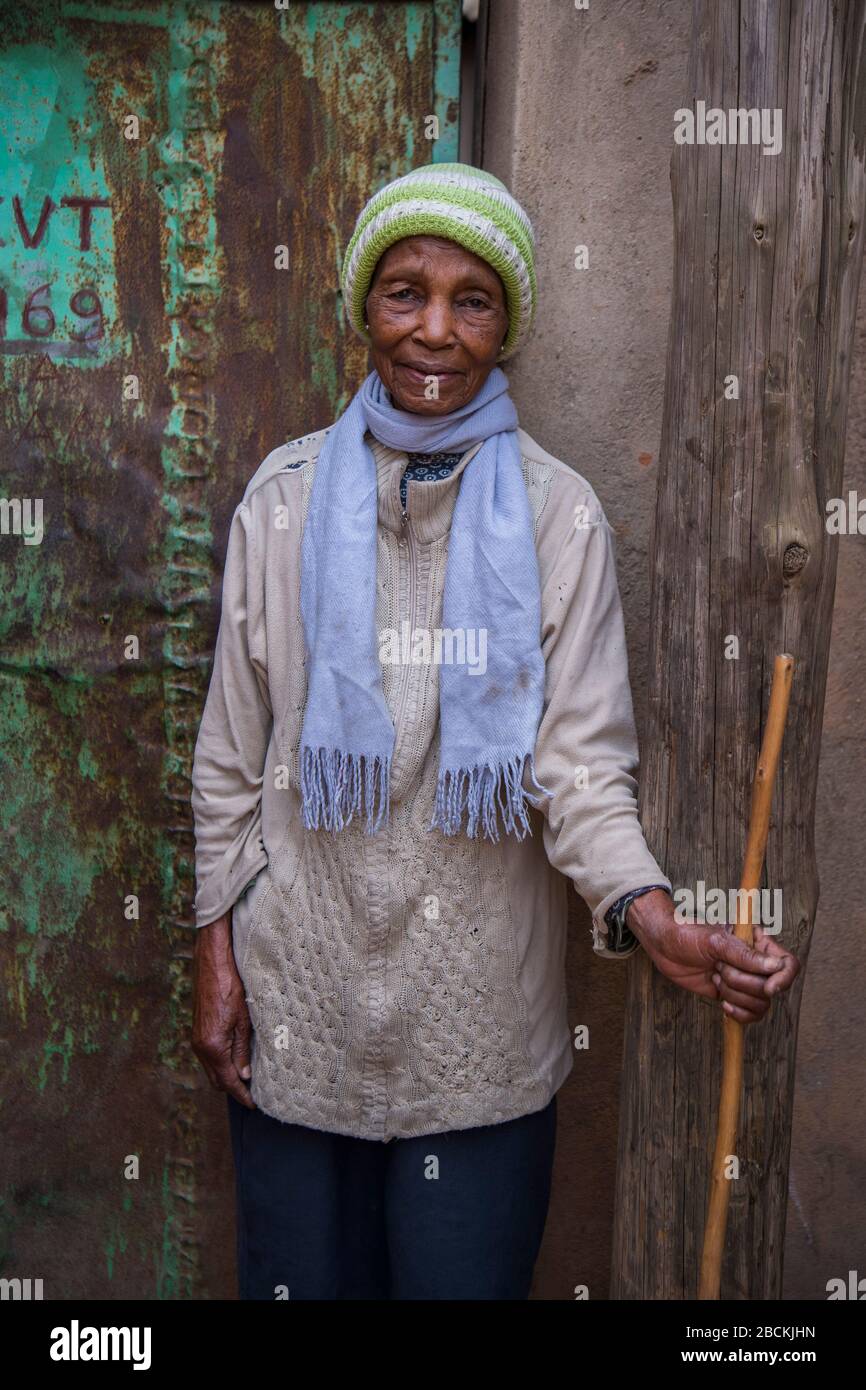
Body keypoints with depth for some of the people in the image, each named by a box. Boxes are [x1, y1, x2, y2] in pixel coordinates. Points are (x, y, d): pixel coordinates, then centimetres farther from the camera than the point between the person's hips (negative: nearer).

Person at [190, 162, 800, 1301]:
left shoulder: (555, 514, -5)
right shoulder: (288, 497, -1)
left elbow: (581, 757, -9)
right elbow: (233, 747, 2)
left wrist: (643, 909, -27)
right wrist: (216, 954, 2)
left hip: (481, 1014, -1)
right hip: (298, 994, 2)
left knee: (467, 1271, 14)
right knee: (304, 1271, 17)